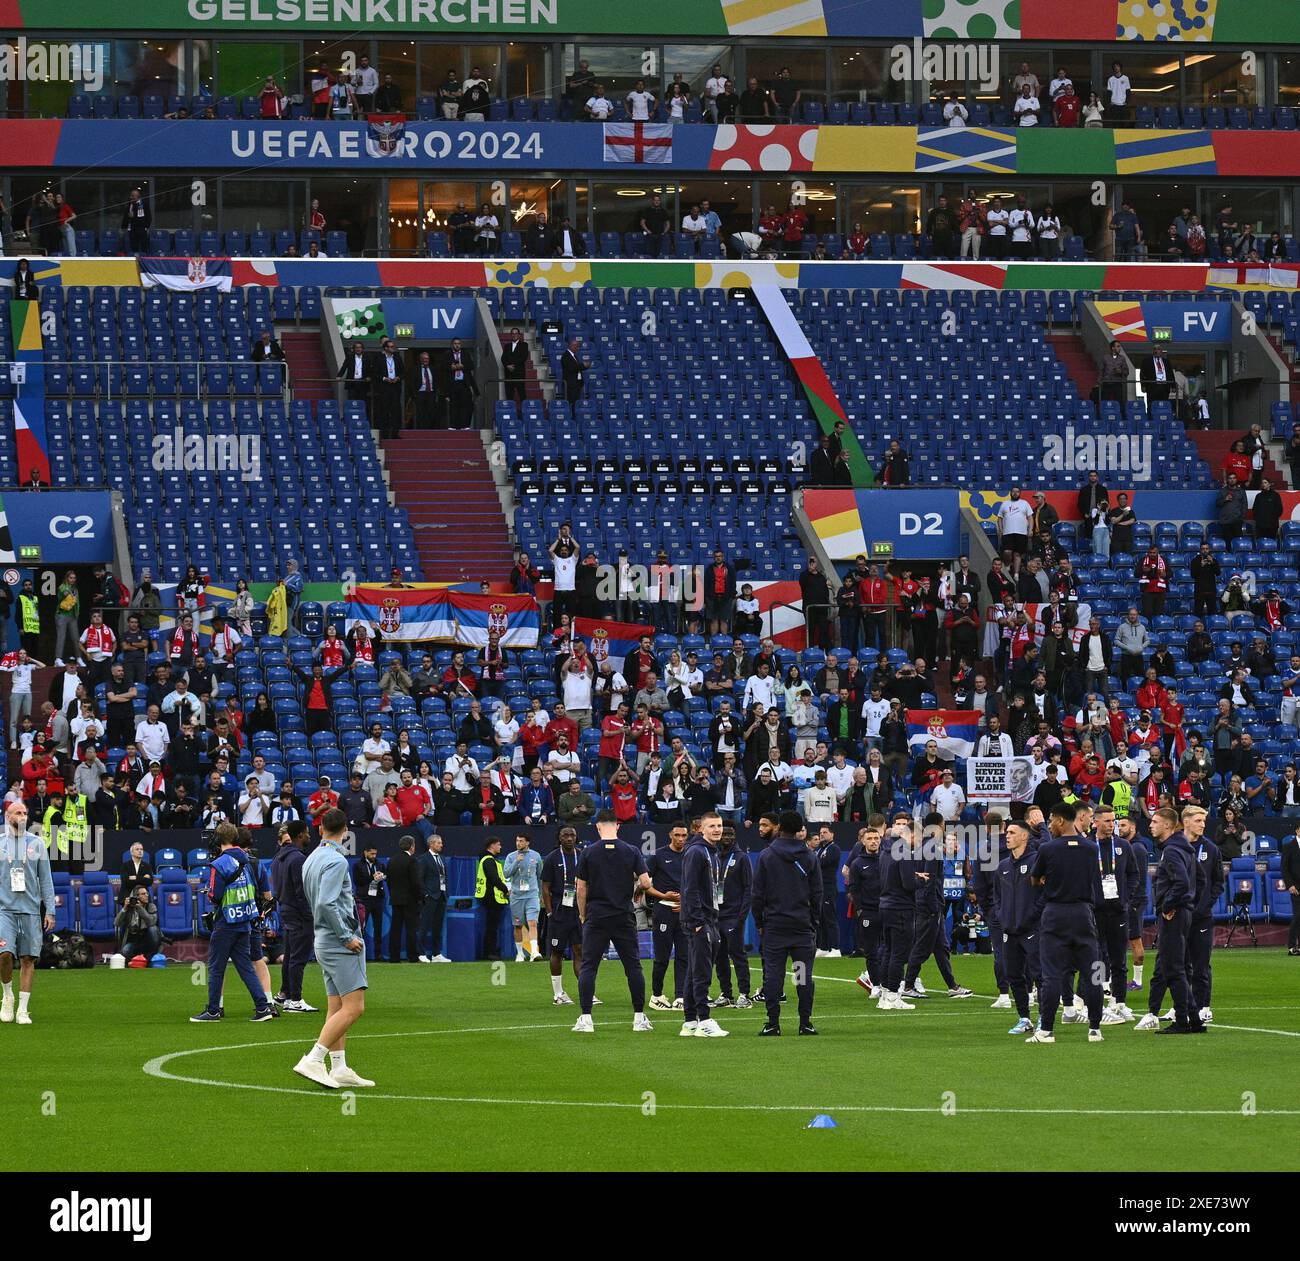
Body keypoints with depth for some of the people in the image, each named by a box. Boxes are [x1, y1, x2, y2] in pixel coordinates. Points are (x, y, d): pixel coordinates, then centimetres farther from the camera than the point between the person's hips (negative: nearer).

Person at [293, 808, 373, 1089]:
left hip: (324, 940, 10)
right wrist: (346, 937, -17)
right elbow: (326, 904, -24)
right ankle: (313, 1061, -17)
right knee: (353, 1008, -11)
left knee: (336, 1008, 9)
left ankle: (339, 1068, 8)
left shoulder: (312, 859, 13)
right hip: (339, 943, -10)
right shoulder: (336, 861, -15)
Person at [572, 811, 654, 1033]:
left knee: (588, 967, 3)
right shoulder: (631, 852, -1)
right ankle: (639, 1017, 5)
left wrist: (583, 915, 13)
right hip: (624, 918, 1)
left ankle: (585, 1019, -5)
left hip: (596, 917, -1)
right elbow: (646, 882, -6)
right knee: (633, 966, 7)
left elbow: (581, 889, 0)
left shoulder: (588, 853, -2)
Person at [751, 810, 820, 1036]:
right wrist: (814, 923, 12)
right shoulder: (809, 858, 3)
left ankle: (773, 1024, -3)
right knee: (804, 974, 3)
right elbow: (816, 894, 5)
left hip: (774, 925, -1)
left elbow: (757, 893, -1)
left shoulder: (766, 856, -2)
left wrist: (759, 922, 7)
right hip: (802, 925, 1)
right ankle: (805, 1023, 2)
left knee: (773, 973, 0)